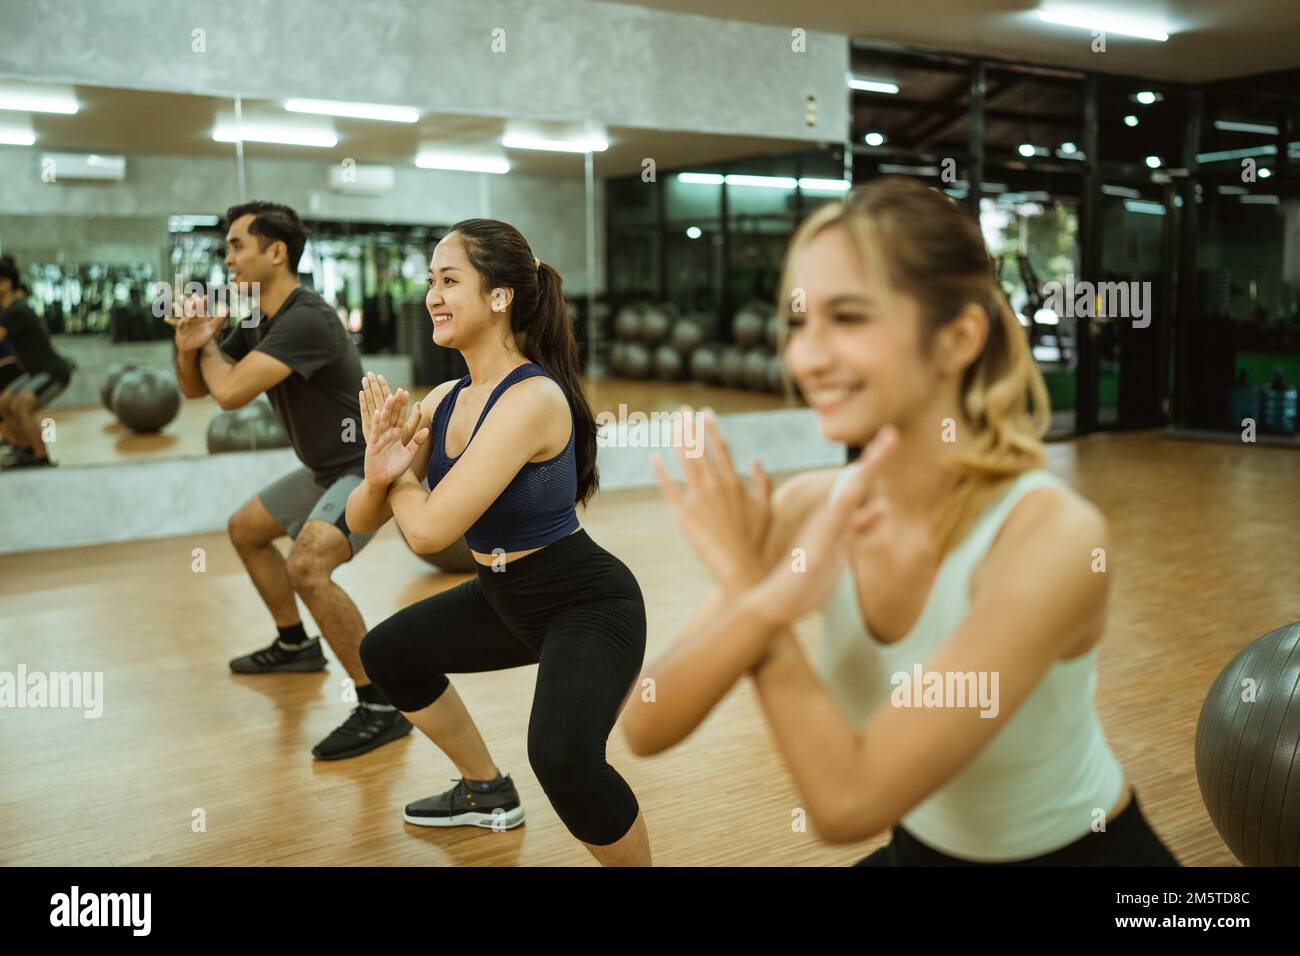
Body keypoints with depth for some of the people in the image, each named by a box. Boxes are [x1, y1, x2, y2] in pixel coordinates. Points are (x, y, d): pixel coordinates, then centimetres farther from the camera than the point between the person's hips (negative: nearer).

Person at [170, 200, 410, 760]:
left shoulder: (304, 320, -24)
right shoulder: (258, 322, 7)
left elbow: (231, 392, -31)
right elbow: (194, 388, 14)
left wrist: (208, 345, -9)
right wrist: (188, 346, -9)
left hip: (367, 466, -11)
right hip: (325, 467, 11)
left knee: (307, 566, -31)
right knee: (246, 530, 26)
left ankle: (381, 707, -21)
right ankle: (295, 645, 41)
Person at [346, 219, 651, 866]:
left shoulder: (533, 397, -27)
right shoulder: (444, 400, -1)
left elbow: (429, 531, -30)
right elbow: (362, 521, 2)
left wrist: (401, 472, -10)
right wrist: (378, 474, -21)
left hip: (588, 604, -9)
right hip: (505, 597, 10)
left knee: (561, 757, -33)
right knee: (386, 653, 25)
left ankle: (639, 858, -2)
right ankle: (488, 794, 43)